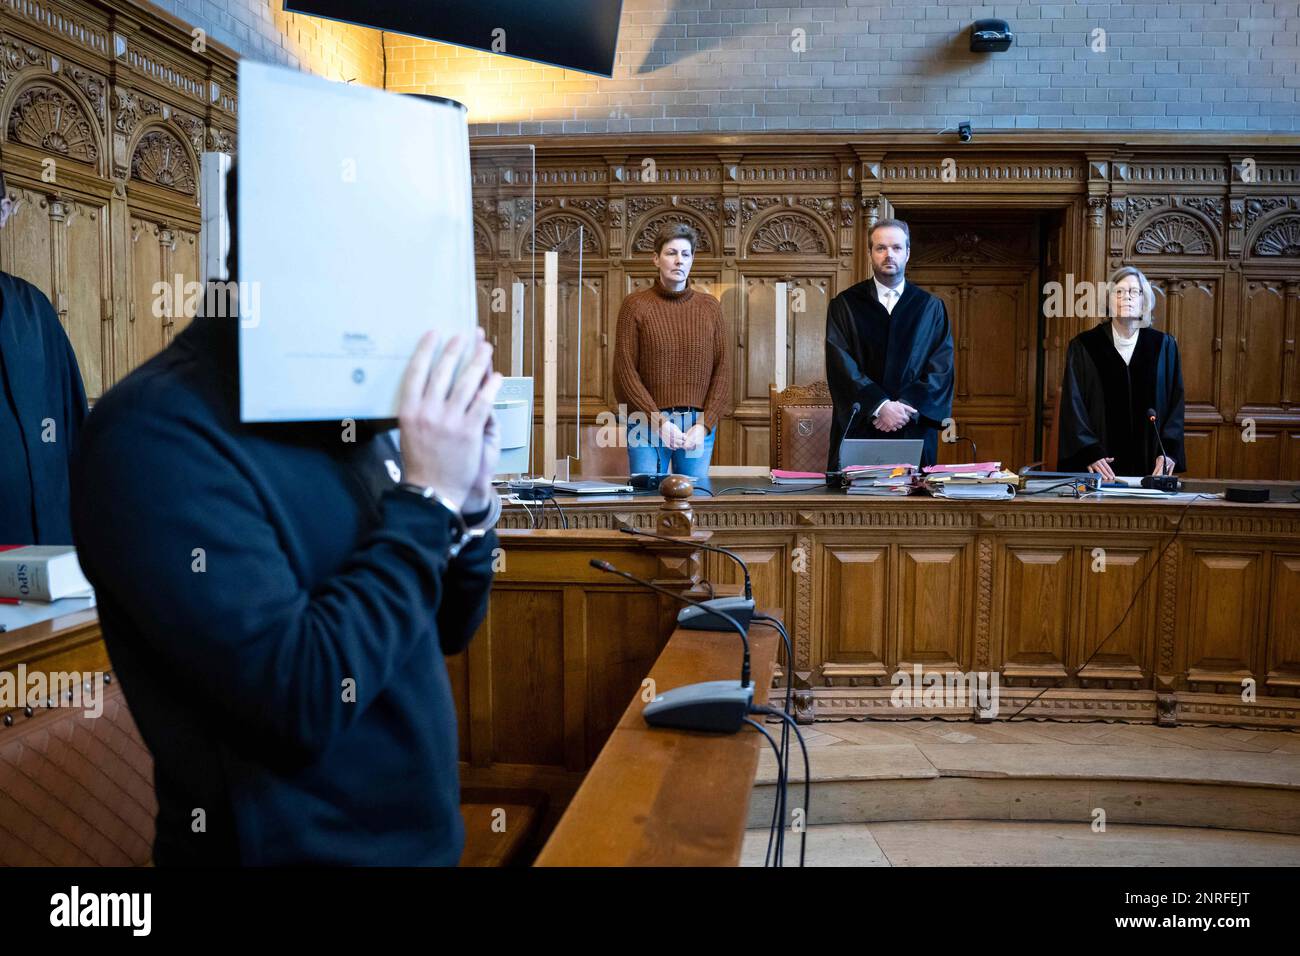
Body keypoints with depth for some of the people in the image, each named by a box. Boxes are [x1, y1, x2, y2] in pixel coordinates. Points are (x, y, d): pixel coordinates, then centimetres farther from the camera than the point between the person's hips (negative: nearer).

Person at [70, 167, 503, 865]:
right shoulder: (158, 428, -21)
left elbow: (444, 630, 7)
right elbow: (297, 702, -28)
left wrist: (469, 502, -11)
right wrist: (427, 498, -21)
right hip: (290, 846, -7)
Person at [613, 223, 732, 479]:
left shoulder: (710, 307, 7)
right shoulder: (635, 305, -1)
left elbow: (723, 369, 5)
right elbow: (625, 371, -6)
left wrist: (704, 425, -6)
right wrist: (660, 421, -13)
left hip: (699, 426, 2)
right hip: (648, 425, -2)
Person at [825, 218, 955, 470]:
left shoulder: (932, 308, 10)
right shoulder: (844, 305, 5)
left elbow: (941, 367, 1)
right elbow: (841, 365, -5)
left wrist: (906, 406, -13)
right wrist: (879, 406, -16)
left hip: (914, 431, 1)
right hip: (858, 429, -1)